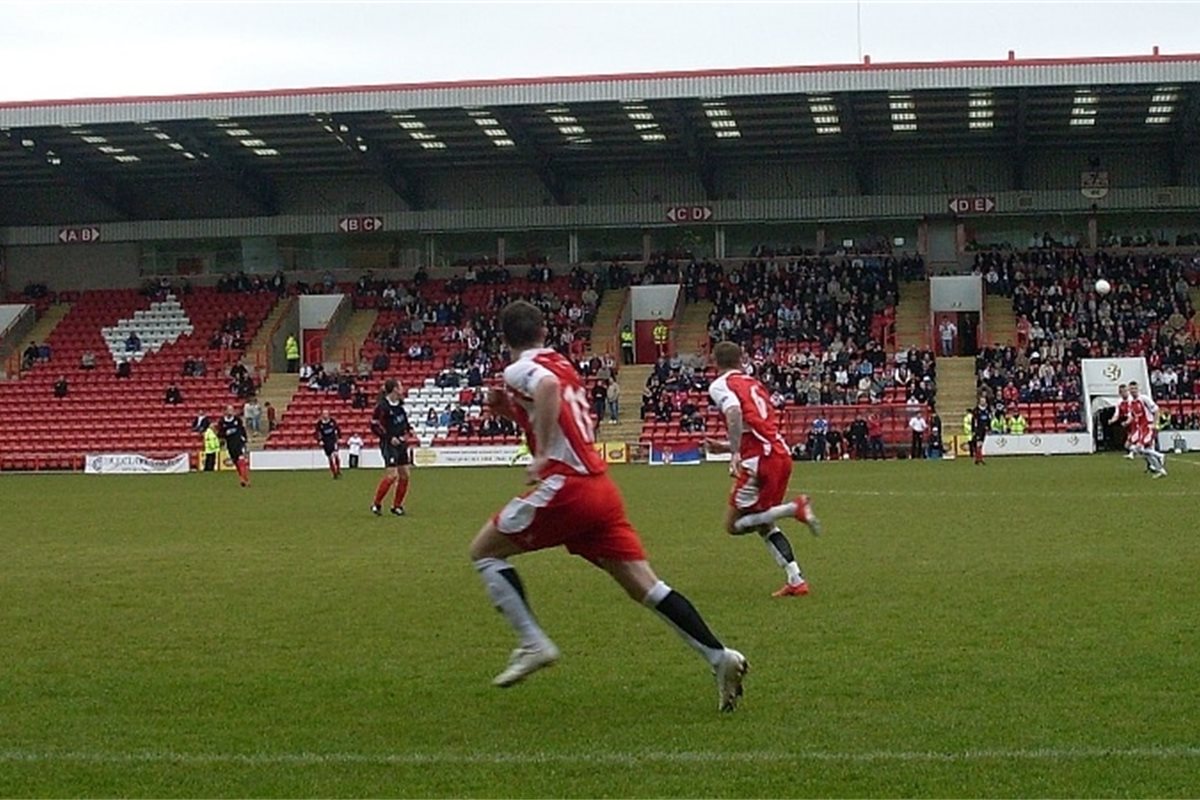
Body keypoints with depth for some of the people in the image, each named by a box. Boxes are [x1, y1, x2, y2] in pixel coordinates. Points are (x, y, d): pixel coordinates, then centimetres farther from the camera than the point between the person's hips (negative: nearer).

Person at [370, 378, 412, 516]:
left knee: (404, 475, 7)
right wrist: (389, 438, -19)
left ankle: (397, 505, 19)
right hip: (389, 444, -8)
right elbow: (374, 426, -13)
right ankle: (376, 504, -1)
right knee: (391, 475, -15)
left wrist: (409, 428, 6)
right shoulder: (383, 406, -16)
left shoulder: (400, 403, 7)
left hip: (401, 443, 8)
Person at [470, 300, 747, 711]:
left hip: (565, 485, -8)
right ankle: (719, 656, -5)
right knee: (644, 585, 5)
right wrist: (510, 410, 25)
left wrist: (541, 456, -24)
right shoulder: (563, 365, 23)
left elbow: (547, 386, -27)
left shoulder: (519, 370, -2)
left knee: (484, 551, 8)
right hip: (601, 486, 8)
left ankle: (533, 644, -1)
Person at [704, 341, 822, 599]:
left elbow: (734, 411, -21)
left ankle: (795, 508, -16)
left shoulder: (720, 385, 1)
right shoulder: (754, 384, 24)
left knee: (734, 525, 2)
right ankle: (796, 581, 6)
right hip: (781, 454, 8)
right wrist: (727, 447, 37)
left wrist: (735, 453, -22)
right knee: (764, 525, 19)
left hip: (760, 460, -8)